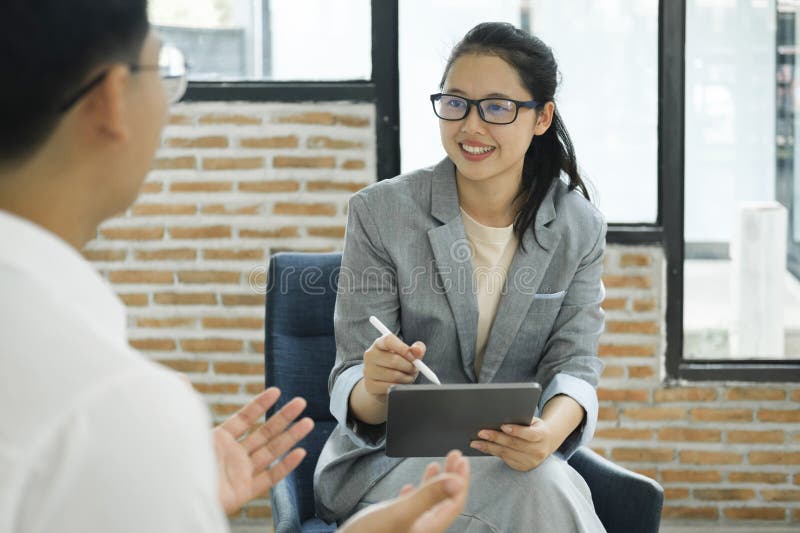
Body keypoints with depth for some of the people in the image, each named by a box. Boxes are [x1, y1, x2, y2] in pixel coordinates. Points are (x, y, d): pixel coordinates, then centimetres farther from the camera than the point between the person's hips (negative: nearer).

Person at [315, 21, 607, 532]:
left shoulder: (581, 228, 2)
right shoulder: (381, 213, -6)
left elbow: (574, 364, -5)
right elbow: (352, 388, -8)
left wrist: (550, 430, -30)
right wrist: (372, 390, -35)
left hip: (511, 453, 3)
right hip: (390, 453, -3)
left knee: (547, 482, -33)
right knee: (538, 492, -32)